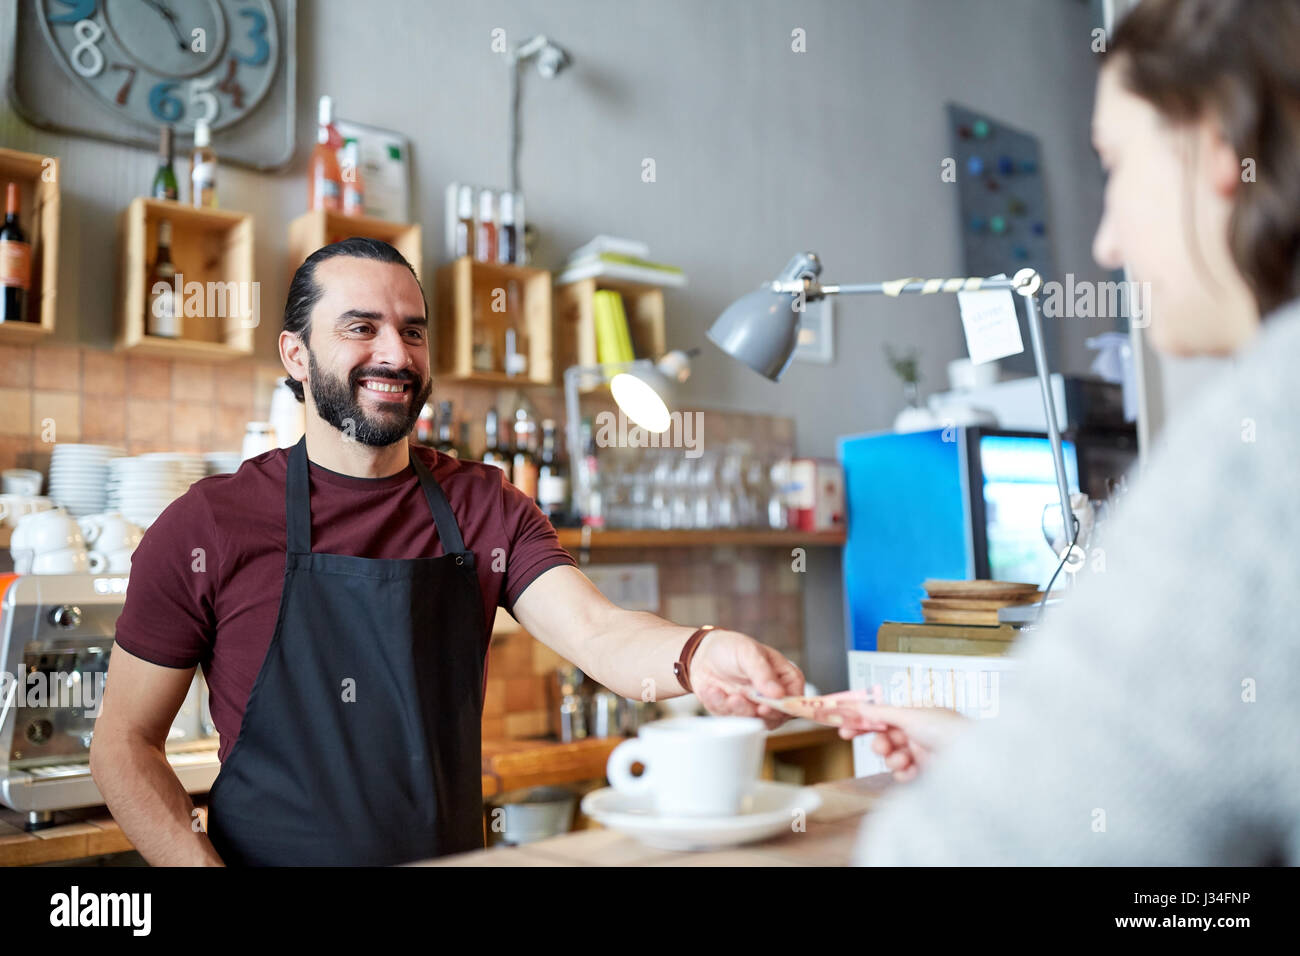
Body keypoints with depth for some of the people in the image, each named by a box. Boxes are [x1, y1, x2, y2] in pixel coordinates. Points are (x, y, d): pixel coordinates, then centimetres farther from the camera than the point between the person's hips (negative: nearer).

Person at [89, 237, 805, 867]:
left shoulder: (486, 509, 4)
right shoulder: (207, 525, -3)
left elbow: (596, 632, -11)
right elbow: (125, 741, 2)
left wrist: (695, 656, -32)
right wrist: (201, 865, -13)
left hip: (454, 852, 3)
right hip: (275, 856, -2)